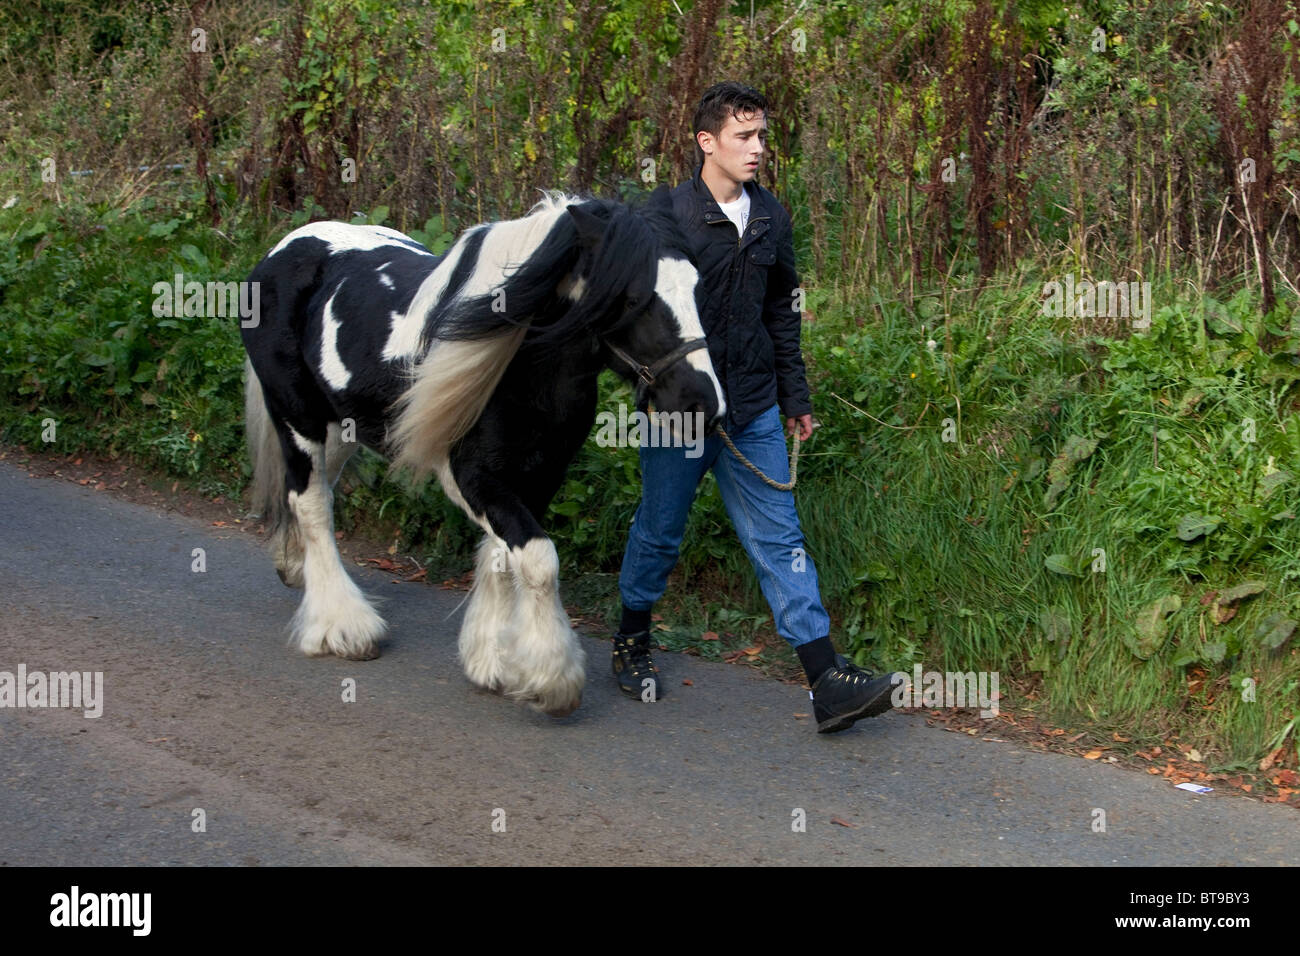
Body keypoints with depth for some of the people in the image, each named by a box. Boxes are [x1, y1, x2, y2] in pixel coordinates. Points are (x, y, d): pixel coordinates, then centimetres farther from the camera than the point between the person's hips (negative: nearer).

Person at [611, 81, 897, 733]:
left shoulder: (771, 219, 8)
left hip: (752, 411, 4)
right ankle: (632, 645, 33)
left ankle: (827, 680, -6)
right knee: (658, 532, 11)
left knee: (779, 539, 0)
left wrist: (795, 397, 16)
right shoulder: (665, 217, -9)